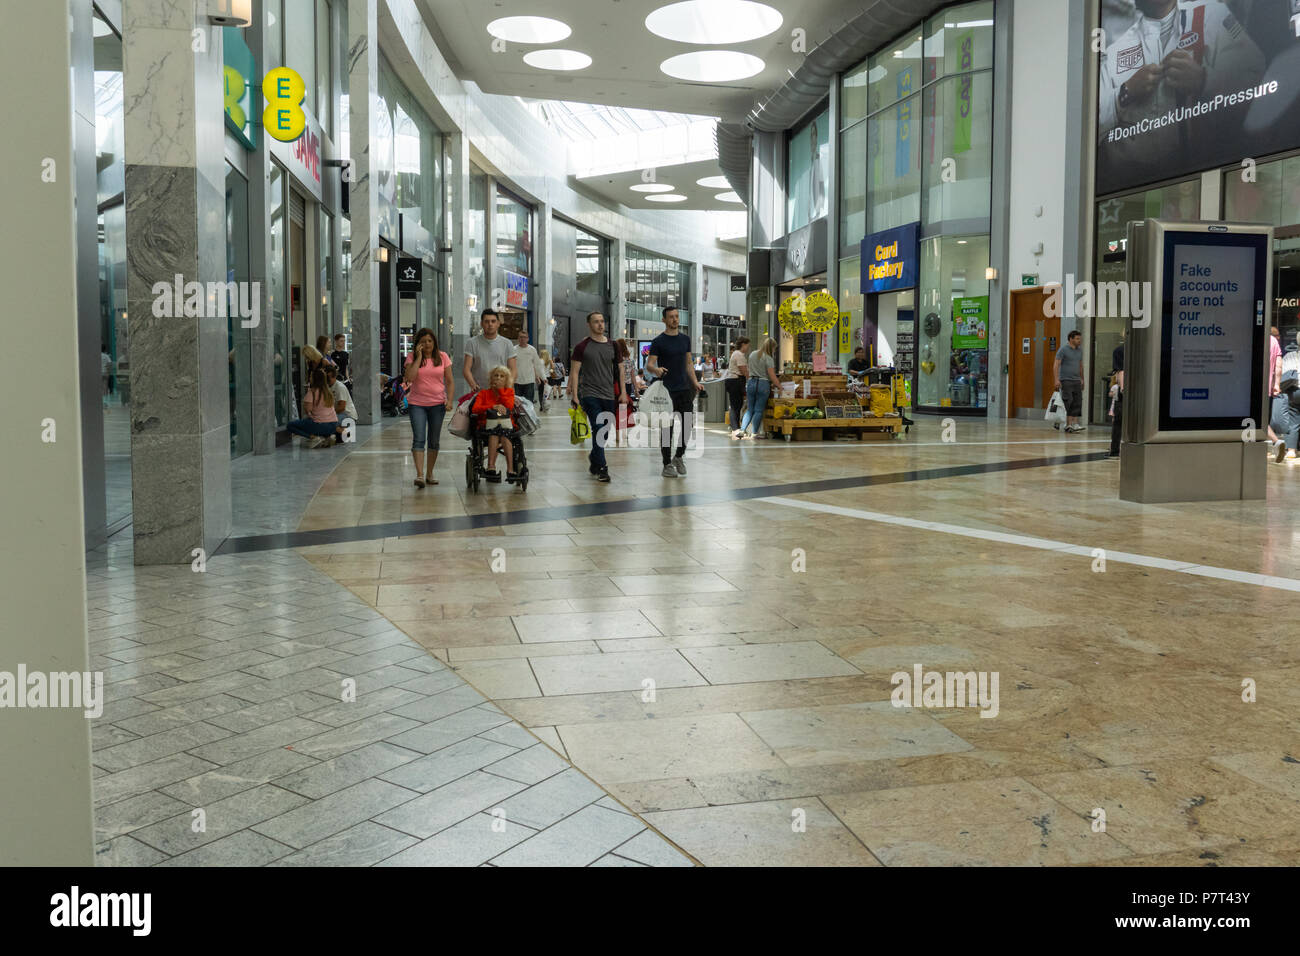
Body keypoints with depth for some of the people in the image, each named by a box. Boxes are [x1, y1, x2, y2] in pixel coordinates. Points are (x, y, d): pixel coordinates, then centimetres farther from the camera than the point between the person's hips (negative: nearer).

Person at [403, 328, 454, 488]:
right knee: (418, 439, -12)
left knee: (434, 441, 10)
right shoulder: (412, 357, -1)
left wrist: (450, 399, -8)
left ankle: (429, 474, 21)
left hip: (437, 404, 2)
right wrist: (419, 357, -14)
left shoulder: (443, 357, 3)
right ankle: (419, 475, -18)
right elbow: (409, 377, -17)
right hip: (417, 404, -2)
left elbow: (450, 381, 5)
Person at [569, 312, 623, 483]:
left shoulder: (612, 346, 11)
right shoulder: (582, 347, 0)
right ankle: (601, 468, -11)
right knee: (598, 429, -14)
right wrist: (574, 395, -8)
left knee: (606, 432, 10)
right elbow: (574, 371, -1)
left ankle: (593, 457, 35)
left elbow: (619, 370, 15)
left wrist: (622, 392, 8)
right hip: (590, 394, -4)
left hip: (609, 395, 4)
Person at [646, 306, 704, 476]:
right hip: (667, 391, -5)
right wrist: (656, 369, -33)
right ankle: (667, 465, 5)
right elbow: (649, 364, -10)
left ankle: (679, 456, 22)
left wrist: (695, 382, 7)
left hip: (684, 389, 5)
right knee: (667, 428, -1)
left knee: (688, 424, 3)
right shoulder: (658, 342, -5)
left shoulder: (685, 339, 12)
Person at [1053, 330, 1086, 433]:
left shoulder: (1080, 351, 15)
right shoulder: (1063, 350, -5)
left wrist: (1082, 379, 20)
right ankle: (1068, 424, -5)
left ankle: (1075, 424, -3)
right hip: (1065, 381, -6)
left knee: (1077, 403, -2)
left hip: (1076, 381, 6)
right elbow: (1056, 365, -9)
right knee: (1068, 402, -9)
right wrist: (1056, 380, -17)